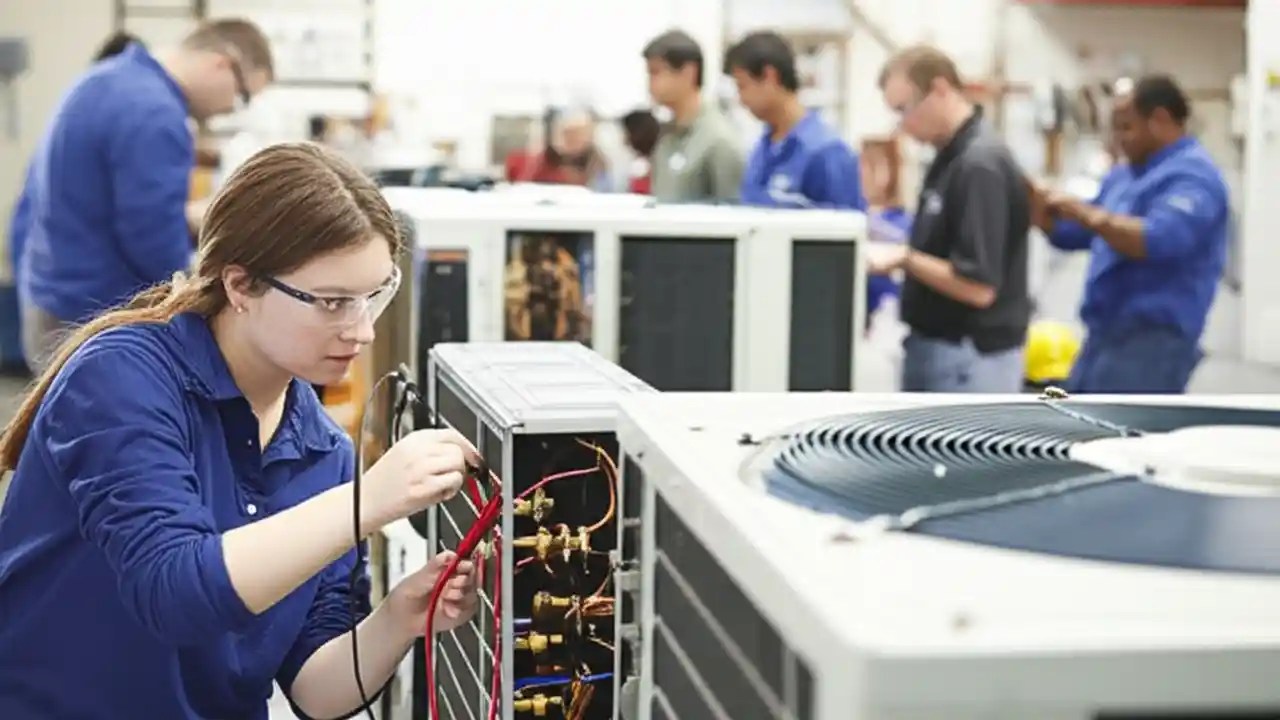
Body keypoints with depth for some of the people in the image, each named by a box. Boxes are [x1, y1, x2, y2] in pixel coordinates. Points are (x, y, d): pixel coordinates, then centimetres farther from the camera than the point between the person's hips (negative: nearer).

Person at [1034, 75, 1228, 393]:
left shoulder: (1191, 175, -12)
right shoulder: (1125, 175, 18)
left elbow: (1159, 239, -29)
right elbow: (1071, 233, 24)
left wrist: (1085, 214, -25)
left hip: (1151, 340, -10)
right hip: (1105, 334, 10)